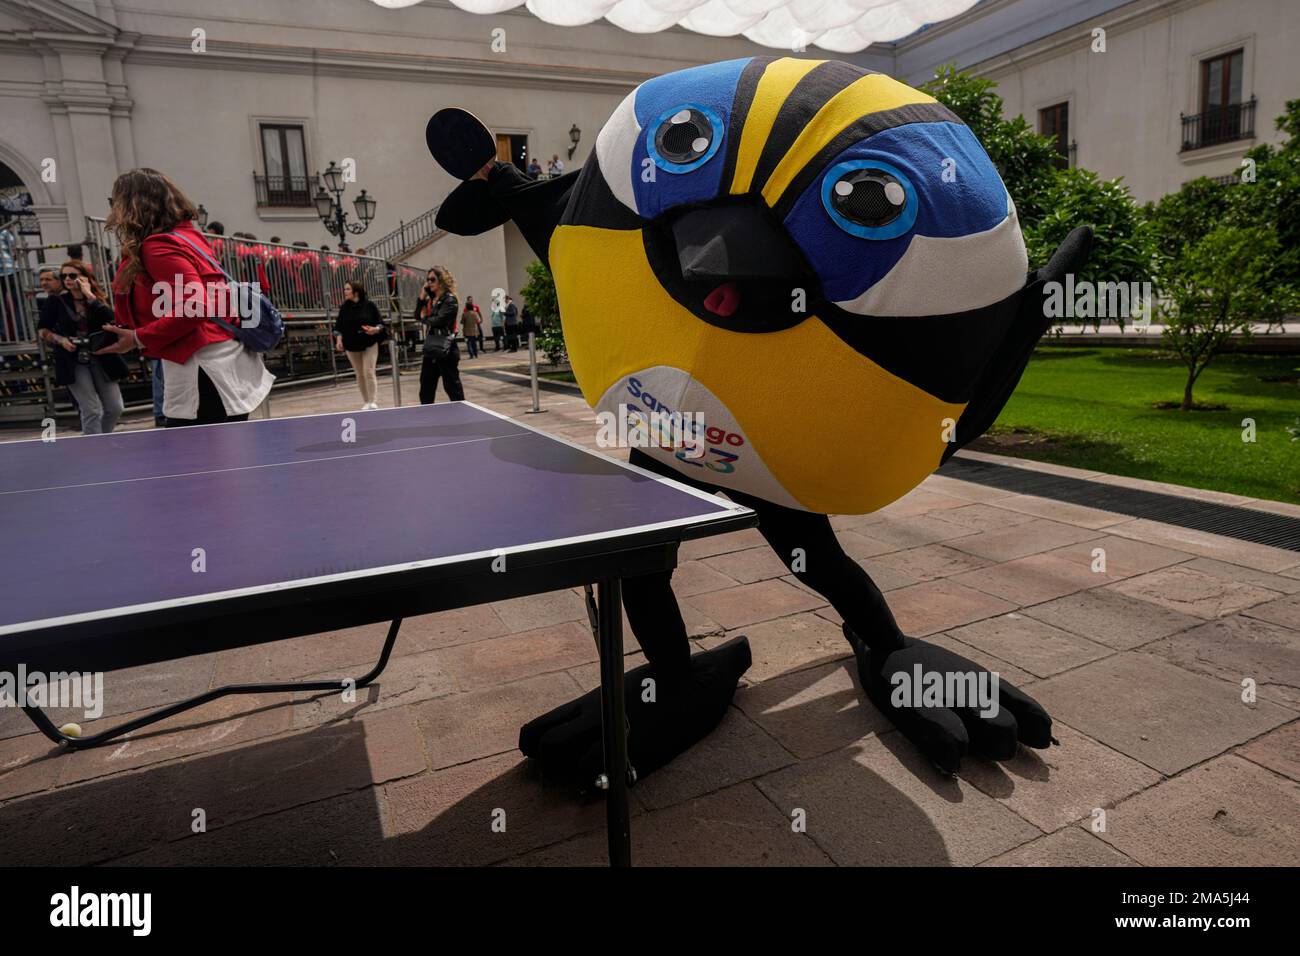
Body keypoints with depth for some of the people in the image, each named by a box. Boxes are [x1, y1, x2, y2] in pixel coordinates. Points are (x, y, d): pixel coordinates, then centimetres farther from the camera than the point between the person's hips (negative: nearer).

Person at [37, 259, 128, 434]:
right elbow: (43, 330, 4)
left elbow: (109, 318, -15)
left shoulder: (95, 300, 6)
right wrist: (61, 340, -13)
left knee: (115, 408, 2)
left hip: (100, 359, 3)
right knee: (92, 411, -8)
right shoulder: (55, 301, 1)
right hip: (73, 362, -3)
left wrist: (89, 295, -14)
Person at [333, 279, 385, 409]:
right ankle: (365, 402, 19)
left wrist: (376, 329, -21)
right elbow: (338, 326, 4)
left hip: (369, 344, -3)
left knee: (369, 373, -11)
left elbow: (381, 323, -1)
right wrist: (339, 339, -11)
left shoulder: (369, 305, -4)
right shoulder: (345, 308, 3)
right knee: (360, 375, 9)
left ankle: (372, 402, -5)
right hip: (352, 346, 3)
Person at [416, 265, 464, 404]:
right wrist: (423, 295, 2)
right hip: (430, 350, 9)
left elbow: (439, 321, -20)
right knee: (426, 389, 13)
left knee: (452, 387, -1)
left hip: (445, 351, -8)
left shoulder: (449, 299, -11)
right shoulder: (430, 299, 14)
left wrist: (424, 318, -2)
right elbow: (417, 314, 10)